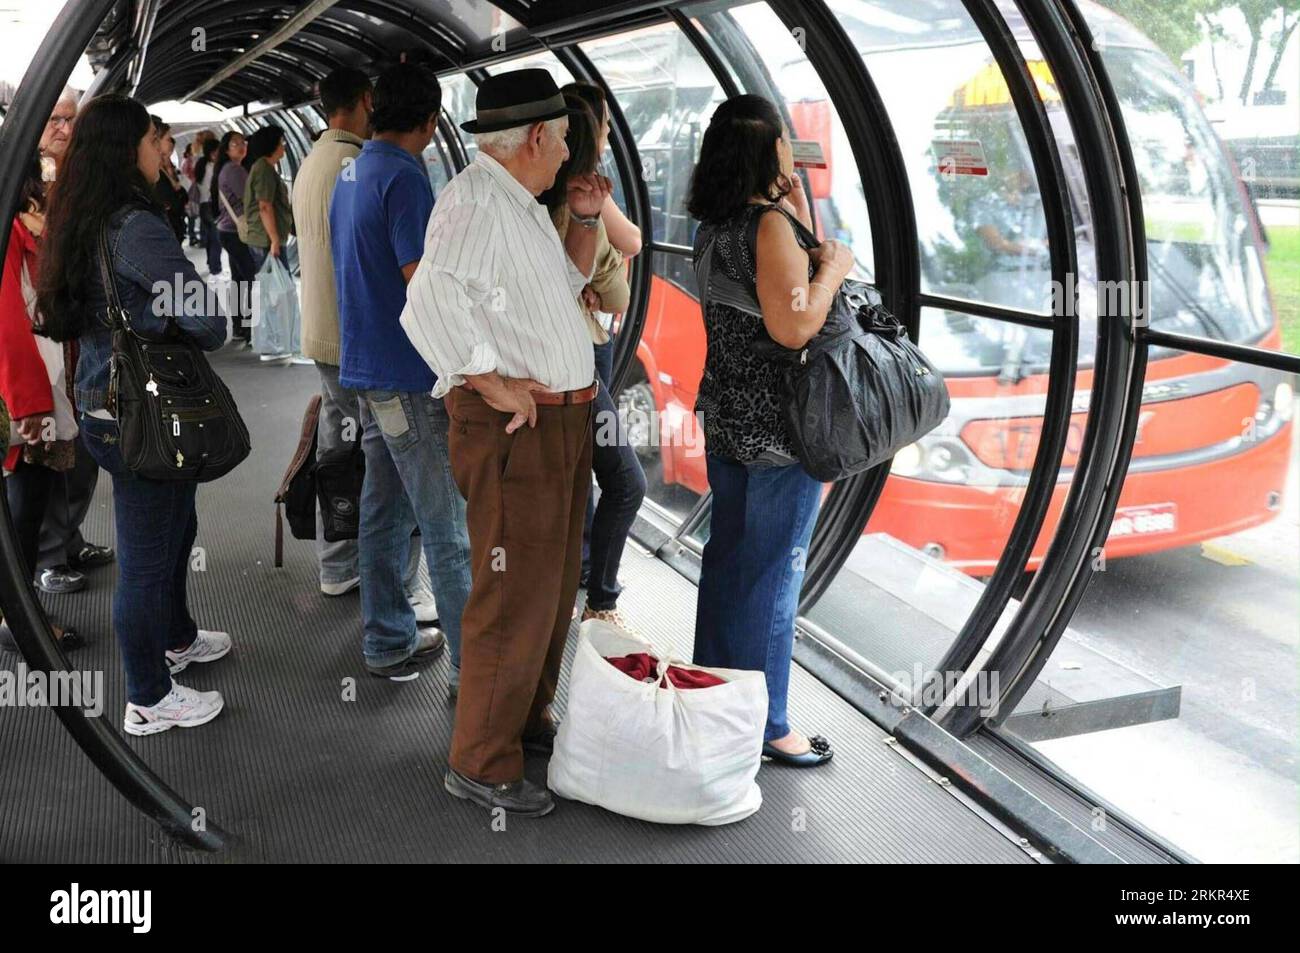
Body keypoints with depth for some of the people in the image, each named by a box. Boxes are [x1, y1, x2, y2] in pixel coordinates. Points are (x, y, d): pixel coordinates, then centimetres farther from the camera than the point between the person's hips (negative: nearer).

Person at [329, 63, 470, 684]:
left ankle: (389, 644, 26)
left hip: (366, 370, 10)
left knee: (384, 511, 15)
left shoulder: (350, 174, 14)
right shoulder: (404, 177, -16)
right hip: (411, 376, -10)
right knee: (447, 527, -4)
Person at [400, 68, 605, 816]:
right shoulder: (475, 200, -14)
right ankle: (481, 764, 10)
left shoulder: (523, 205, 18)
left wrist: (587, 220, 19)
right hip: (514, 427, -10)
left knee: (555, 585, 19)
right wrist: (492, 383, -23)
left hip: (565, 419, 10)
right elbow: (431, 301, -29)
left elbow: (569, 285, 33)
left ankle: (529, 720, 36)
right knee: (517, 598, -5)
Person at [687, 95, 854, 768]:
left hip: (727, 419, 9)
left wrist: (795, 191, 14)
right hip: (778, 428, -9)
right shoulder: (770, 223, -17)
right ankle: (764, 726, 12)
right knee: (774, 572, 1)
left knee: (726, 557, 17)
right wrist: (834, 269, -11)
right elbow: (795, 326, -26)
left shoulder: (713, 225, 10)